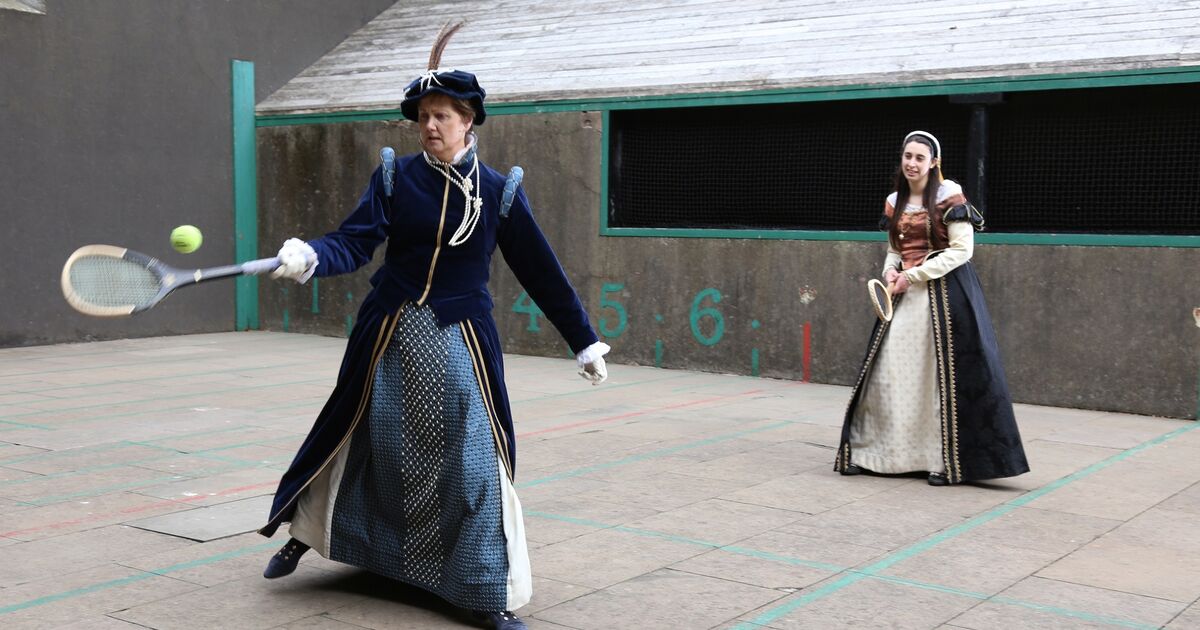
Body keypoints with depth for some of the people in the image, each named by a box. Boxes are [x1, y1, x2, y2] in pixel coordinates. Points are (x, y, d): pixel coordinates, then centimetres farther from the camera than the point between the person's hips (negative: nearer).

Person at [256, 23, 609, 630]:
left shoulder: (498, 192, -1)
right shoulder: (395, 176, -1)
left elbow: (543, 274, 3)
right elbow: (354, 243, -12)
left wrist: (585, 342, 5)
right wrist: (309, 256, -34)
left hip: (460, 342, -1)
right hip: (389, 335, 1)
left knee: (475, 464, -4)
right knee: (355, 442, 13)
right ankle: (302, 532, 39)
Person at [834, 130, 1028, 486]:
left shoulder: (949, 197, -8)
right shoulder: (894, 202, 11)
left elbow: (962, 250, -12)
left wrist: (914, 275, -16)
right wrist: (891, 270, -4)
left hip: (945, 292, -6)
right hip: (905, 295, 6)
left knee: (943, 374, -2)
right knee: (890, 369, 7)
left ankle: (948, 460, 8)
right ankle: (869, 452, 17)